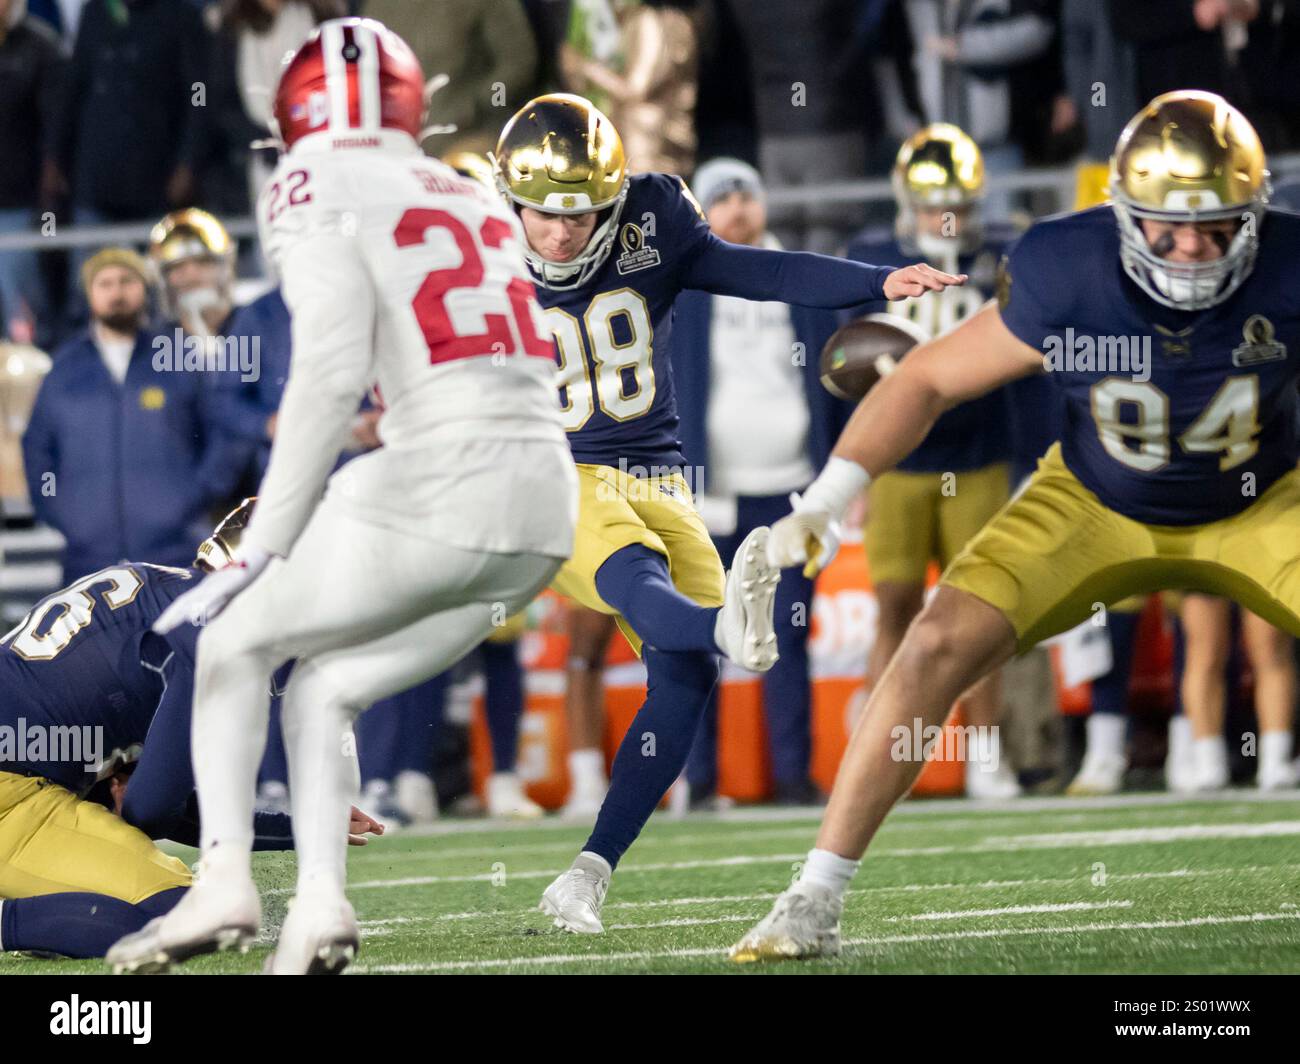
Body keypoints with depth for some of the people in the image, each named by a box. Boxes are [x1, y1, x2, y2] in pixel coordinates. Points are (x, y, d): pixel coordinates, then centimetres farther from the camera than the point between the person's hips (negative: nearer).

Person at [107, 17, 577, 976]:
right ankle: (319, 908, 1)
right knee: (325, 692, 19)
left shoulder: (327, 197, 0)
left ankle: (227, 878, 2)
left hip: (440, 487, -6)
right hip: (543, 505, 6)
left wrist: (262, 552, -9)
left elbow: (331, 377, -12)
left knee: (238, 643, 16)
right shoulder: (479, 204, 22)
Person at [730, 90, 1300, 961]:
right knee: (944, 643, -17)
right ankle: (815, 901, -10)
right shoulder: (1069, 275, -26)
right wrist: (830, 497, -24)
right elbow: (930, 380, -15)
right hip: (1099, 506, 0)